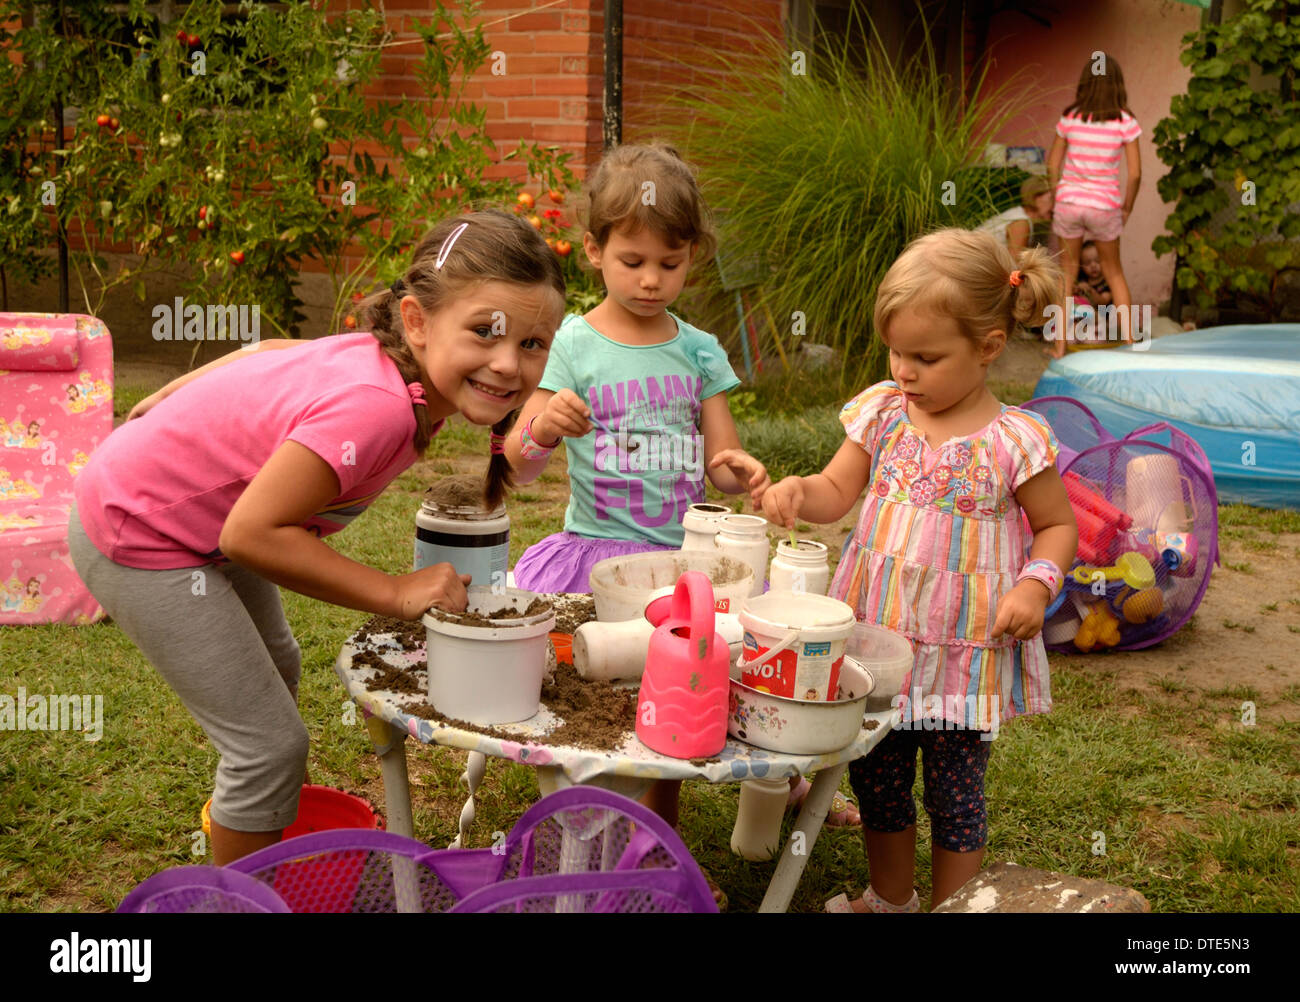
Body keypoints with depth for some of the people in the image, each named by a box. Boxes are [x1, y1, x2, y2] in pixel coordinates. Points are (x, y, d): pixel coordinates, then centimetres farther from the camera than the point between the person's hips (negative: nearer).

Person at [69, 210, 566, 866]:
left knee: (275, 665, 29)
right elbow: (251, 533, -33)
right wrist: (397, 594, -28)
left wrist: (176, 396, 19)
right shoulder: (376, 408, -38)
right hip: (137, 541, -9)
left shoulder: (392, 359, -11)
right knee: (270, 743, -4)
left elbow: (269, 352, 4)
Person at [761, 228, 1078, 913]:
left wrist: (1036, 584, -17)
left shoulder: (1013, 441, -12)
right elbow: (837, 492, 4)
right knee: (876, 781, 18)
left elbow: (1058, 525, -1)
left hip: (966, 650, -4)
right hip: (877, 635, 4)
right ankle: (889, 899, 40)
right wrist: (798, 491, -17)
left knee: (956, 794, 8)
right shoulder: (882, 413, -1)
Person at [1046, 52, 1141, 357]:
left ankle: (1060, 344, 13)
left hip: (1069, 202, 1)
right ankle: (1128, 338, 21)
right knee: (1113, 271, 19)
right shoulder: (1125, 122, -8)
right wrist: (1127, 207, 7)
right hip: (1104, 206, 0)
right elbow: (1135, 173, -8)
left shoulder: (1070, 118, -4)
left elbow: (1053, 165, 2)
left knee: (1067, 271, 14)